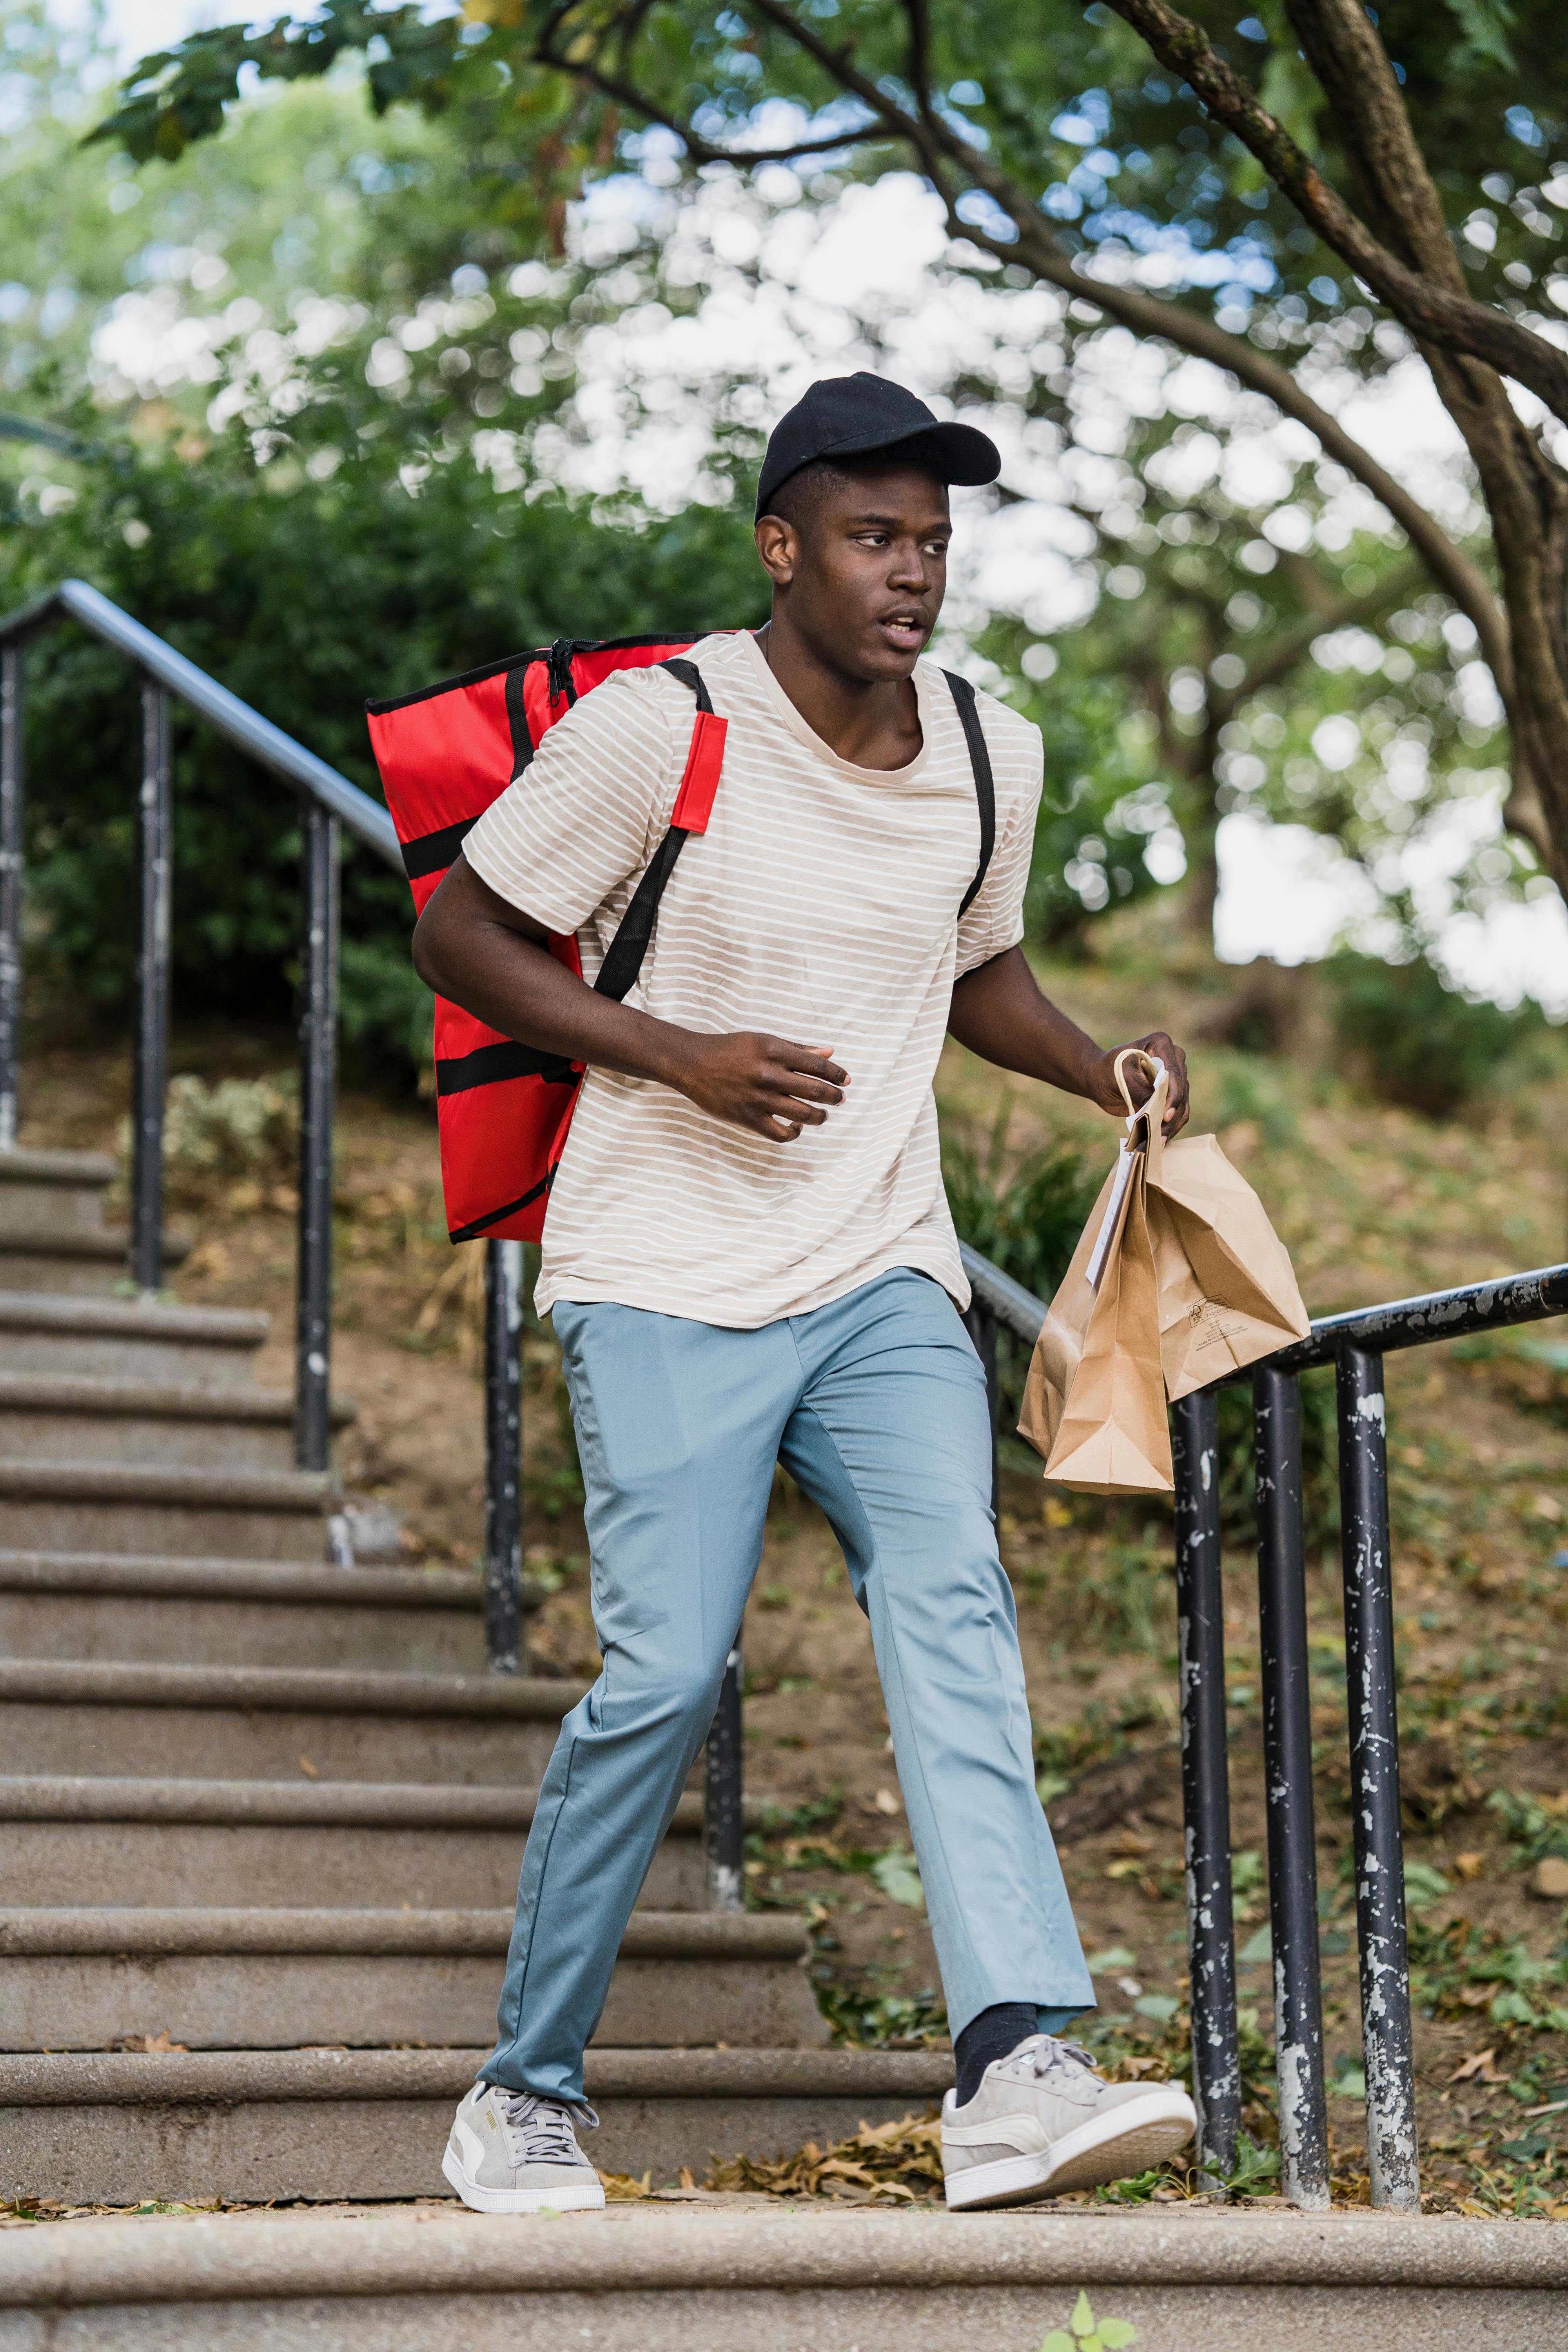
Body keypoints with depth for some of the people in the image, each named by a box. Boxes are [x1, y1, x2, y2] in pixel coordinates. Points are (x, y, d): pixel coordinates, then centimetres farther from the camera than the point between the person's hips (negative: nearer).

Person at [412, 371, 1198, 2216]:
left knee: (952, 1609, -17)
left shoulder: (992, 757, 8)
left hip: (884, 1283, 4)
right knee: (665, 1669, -11)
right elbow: (459, 936, -2)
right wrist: (681, 1055, -15)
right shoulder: (656, 730, -9)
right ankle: (526, 2089, 8)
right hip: (666, 1285, -4)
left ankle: (1017, 2074, -29)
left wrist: (1107, 1074, 7)